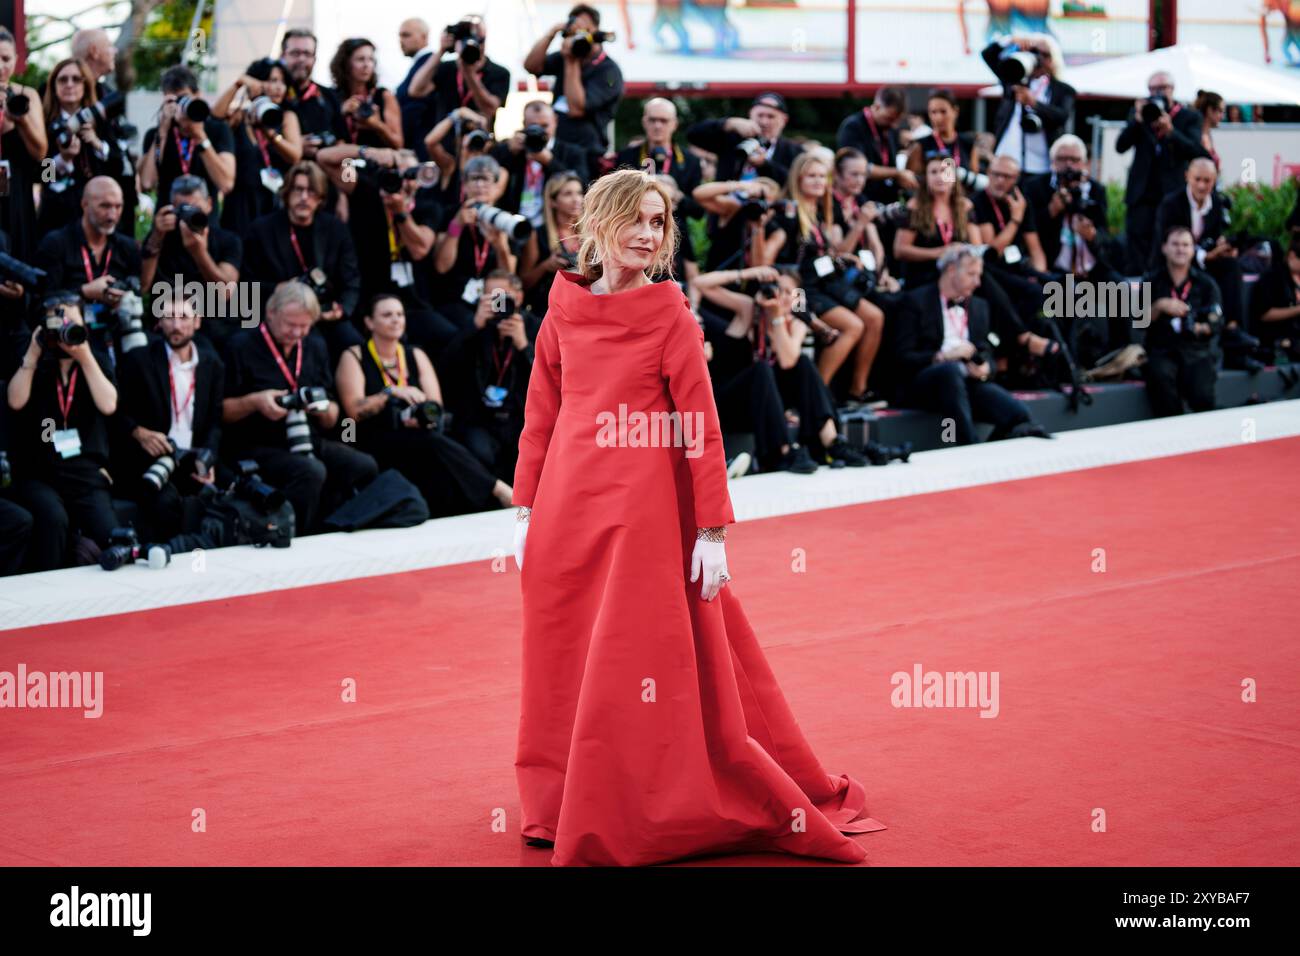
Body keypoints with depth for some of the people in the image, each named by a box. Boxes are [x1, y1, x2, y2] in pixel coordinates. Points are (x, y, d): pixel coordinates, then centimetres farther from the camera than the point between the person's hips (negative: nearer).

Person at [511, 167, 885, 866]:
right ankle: (562, 811, 24)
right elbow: (540, 416, 11)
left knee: (636, 671, -3)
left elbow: (701, 427, -6)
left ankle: (629, 818, 9)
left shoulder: (670, 316, -3)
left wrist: (713, 530, -10)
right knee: (563, 669, 10)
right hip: (566, 507, 4)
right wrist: (526, 510, 7)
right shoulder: (564, 312, 6)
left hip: (645, 512, -4)